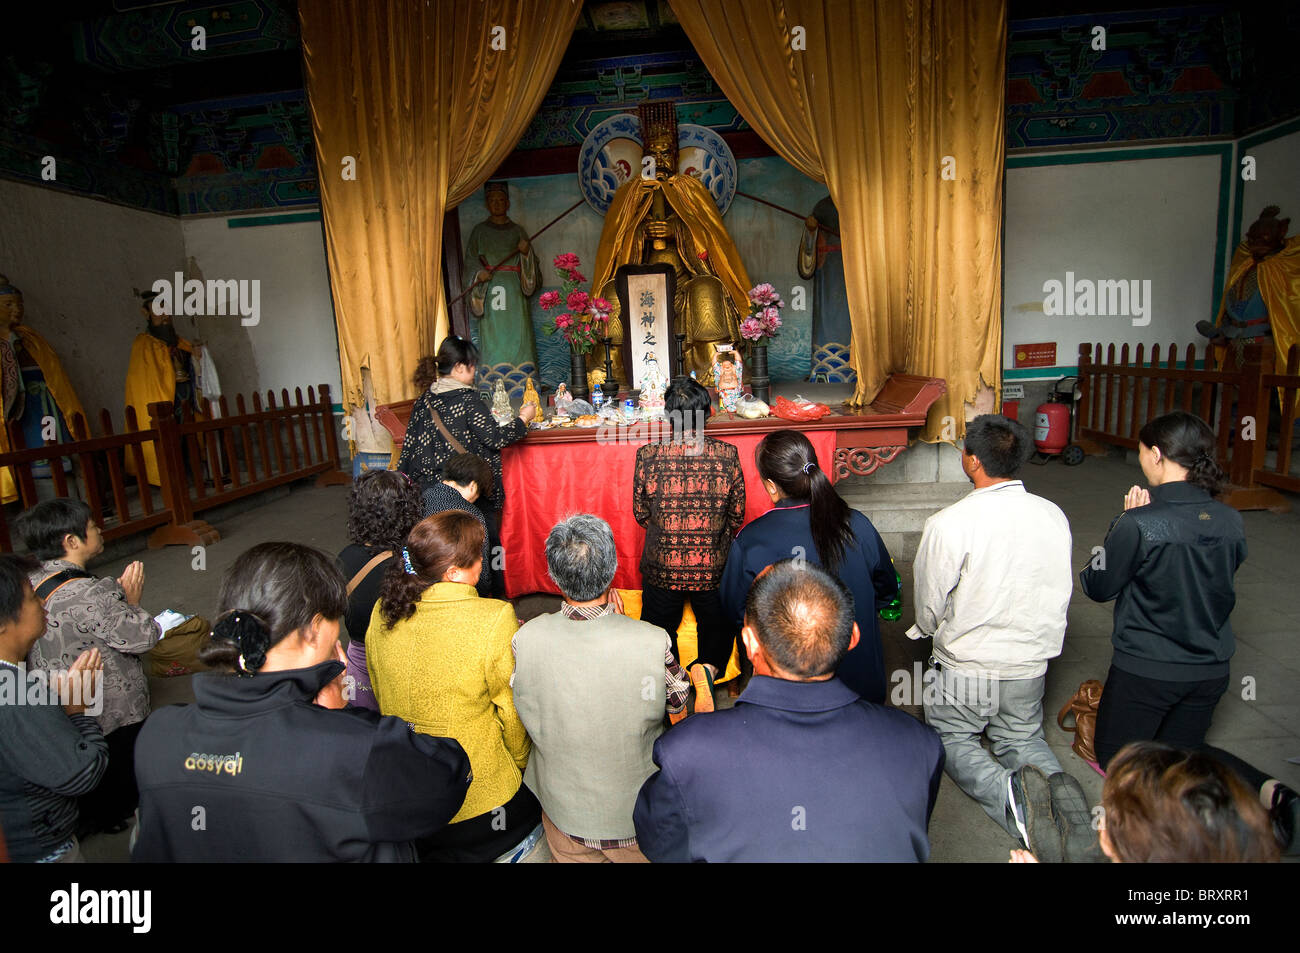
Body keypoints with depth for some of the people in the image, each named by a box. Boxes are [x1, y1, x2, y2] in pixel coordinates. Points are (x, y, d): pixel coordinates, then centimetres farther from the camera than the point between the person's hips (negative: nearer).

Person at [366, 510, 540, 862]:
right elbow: (513, 712, -14)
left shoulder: (383, 612, -9)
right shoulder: (495, 621, -26)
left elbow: (381, 695, 7)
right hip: (483, 800, -5)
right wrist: (520, 763, 6)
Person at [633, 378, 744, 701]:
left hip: (661, 566, 0)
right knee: (720, 623, 23)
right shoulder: (727, 455, -9)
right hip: (713, 567, 1)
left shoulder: (648, 456, -10)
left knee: (658, 624, 19)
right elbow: (737, 515, 1)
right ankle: (709, 667, -7)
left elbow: (640, 513, 1)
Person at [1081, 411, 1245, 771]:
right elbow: (1220, 584, 11)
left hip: (1145, 670, -5)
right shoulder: (1230, 522, -6)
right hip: (1210, 669, 6)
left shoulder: (1139, 524, -23)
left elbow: (1097, 587, -10)